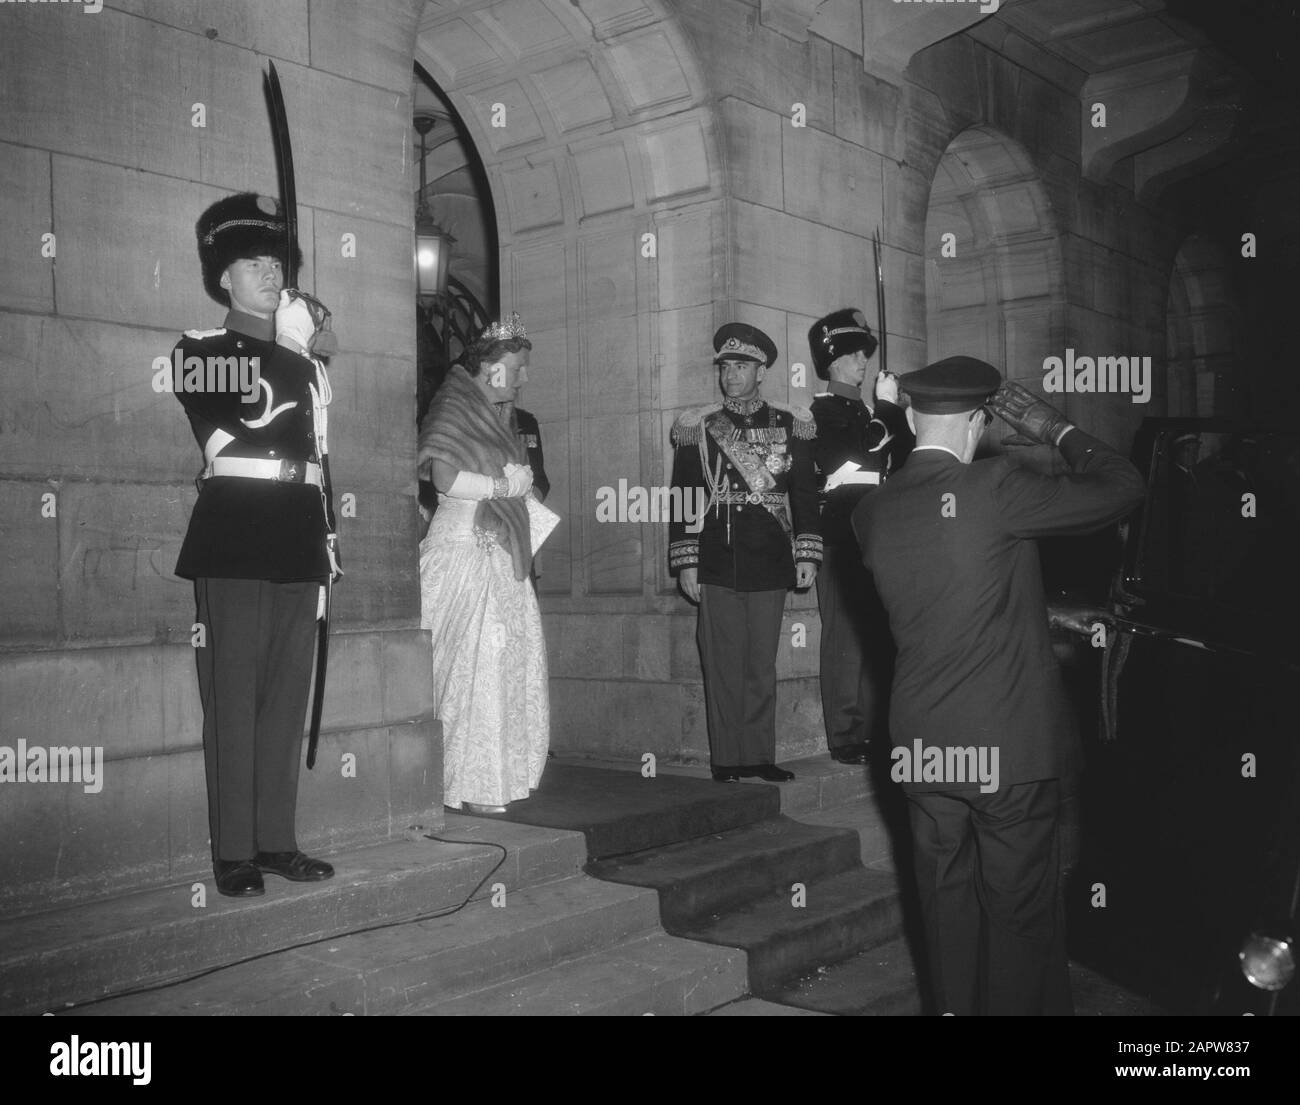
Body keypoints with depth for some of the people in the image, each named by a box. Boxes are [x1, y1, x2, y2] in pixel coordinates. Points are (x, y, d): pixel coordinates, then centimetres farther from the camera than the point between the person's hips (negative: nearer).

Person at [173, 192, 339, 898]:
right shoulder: (198, 351, 6)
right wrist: (288, 352, -7)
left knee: (287, 695, 6)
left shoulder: (304, 362, 22)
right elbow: (229, 438, -13)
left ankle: (277, 841, 14)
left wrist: (328, 541, 17)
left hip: (299, 544, 6)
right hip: (232, 540, -5)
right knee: (234, 696, -5)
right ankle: (233, 853, 1)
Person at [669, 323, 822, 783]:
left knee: (763, 664, 6)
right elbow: (683, 498, 5)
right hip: (717, 565, -1)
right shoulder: (697, 427, 6)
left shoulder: (791, 425, 9)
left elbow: (804, 494, 9)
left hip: (771, 563, 1)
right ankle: (727, 758, 8)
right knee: (723, 663, 1)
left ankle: (760, 755, 14)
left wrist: (806, 554, 2)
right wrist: (685, 563, -1)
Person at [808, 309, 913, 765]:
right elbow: (856, 452, -13)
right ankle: (845, 737, -7)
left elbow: (904, 460, 18)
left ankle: (876, 729, 12)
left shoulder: (872, 412, 24)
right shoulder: (822, 410, 2)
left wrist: (893, 408, 8)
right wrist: (886, 406, -5)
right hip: (844, 534, -7)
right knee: (846, 636, -9)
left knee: (881, 636, 5)